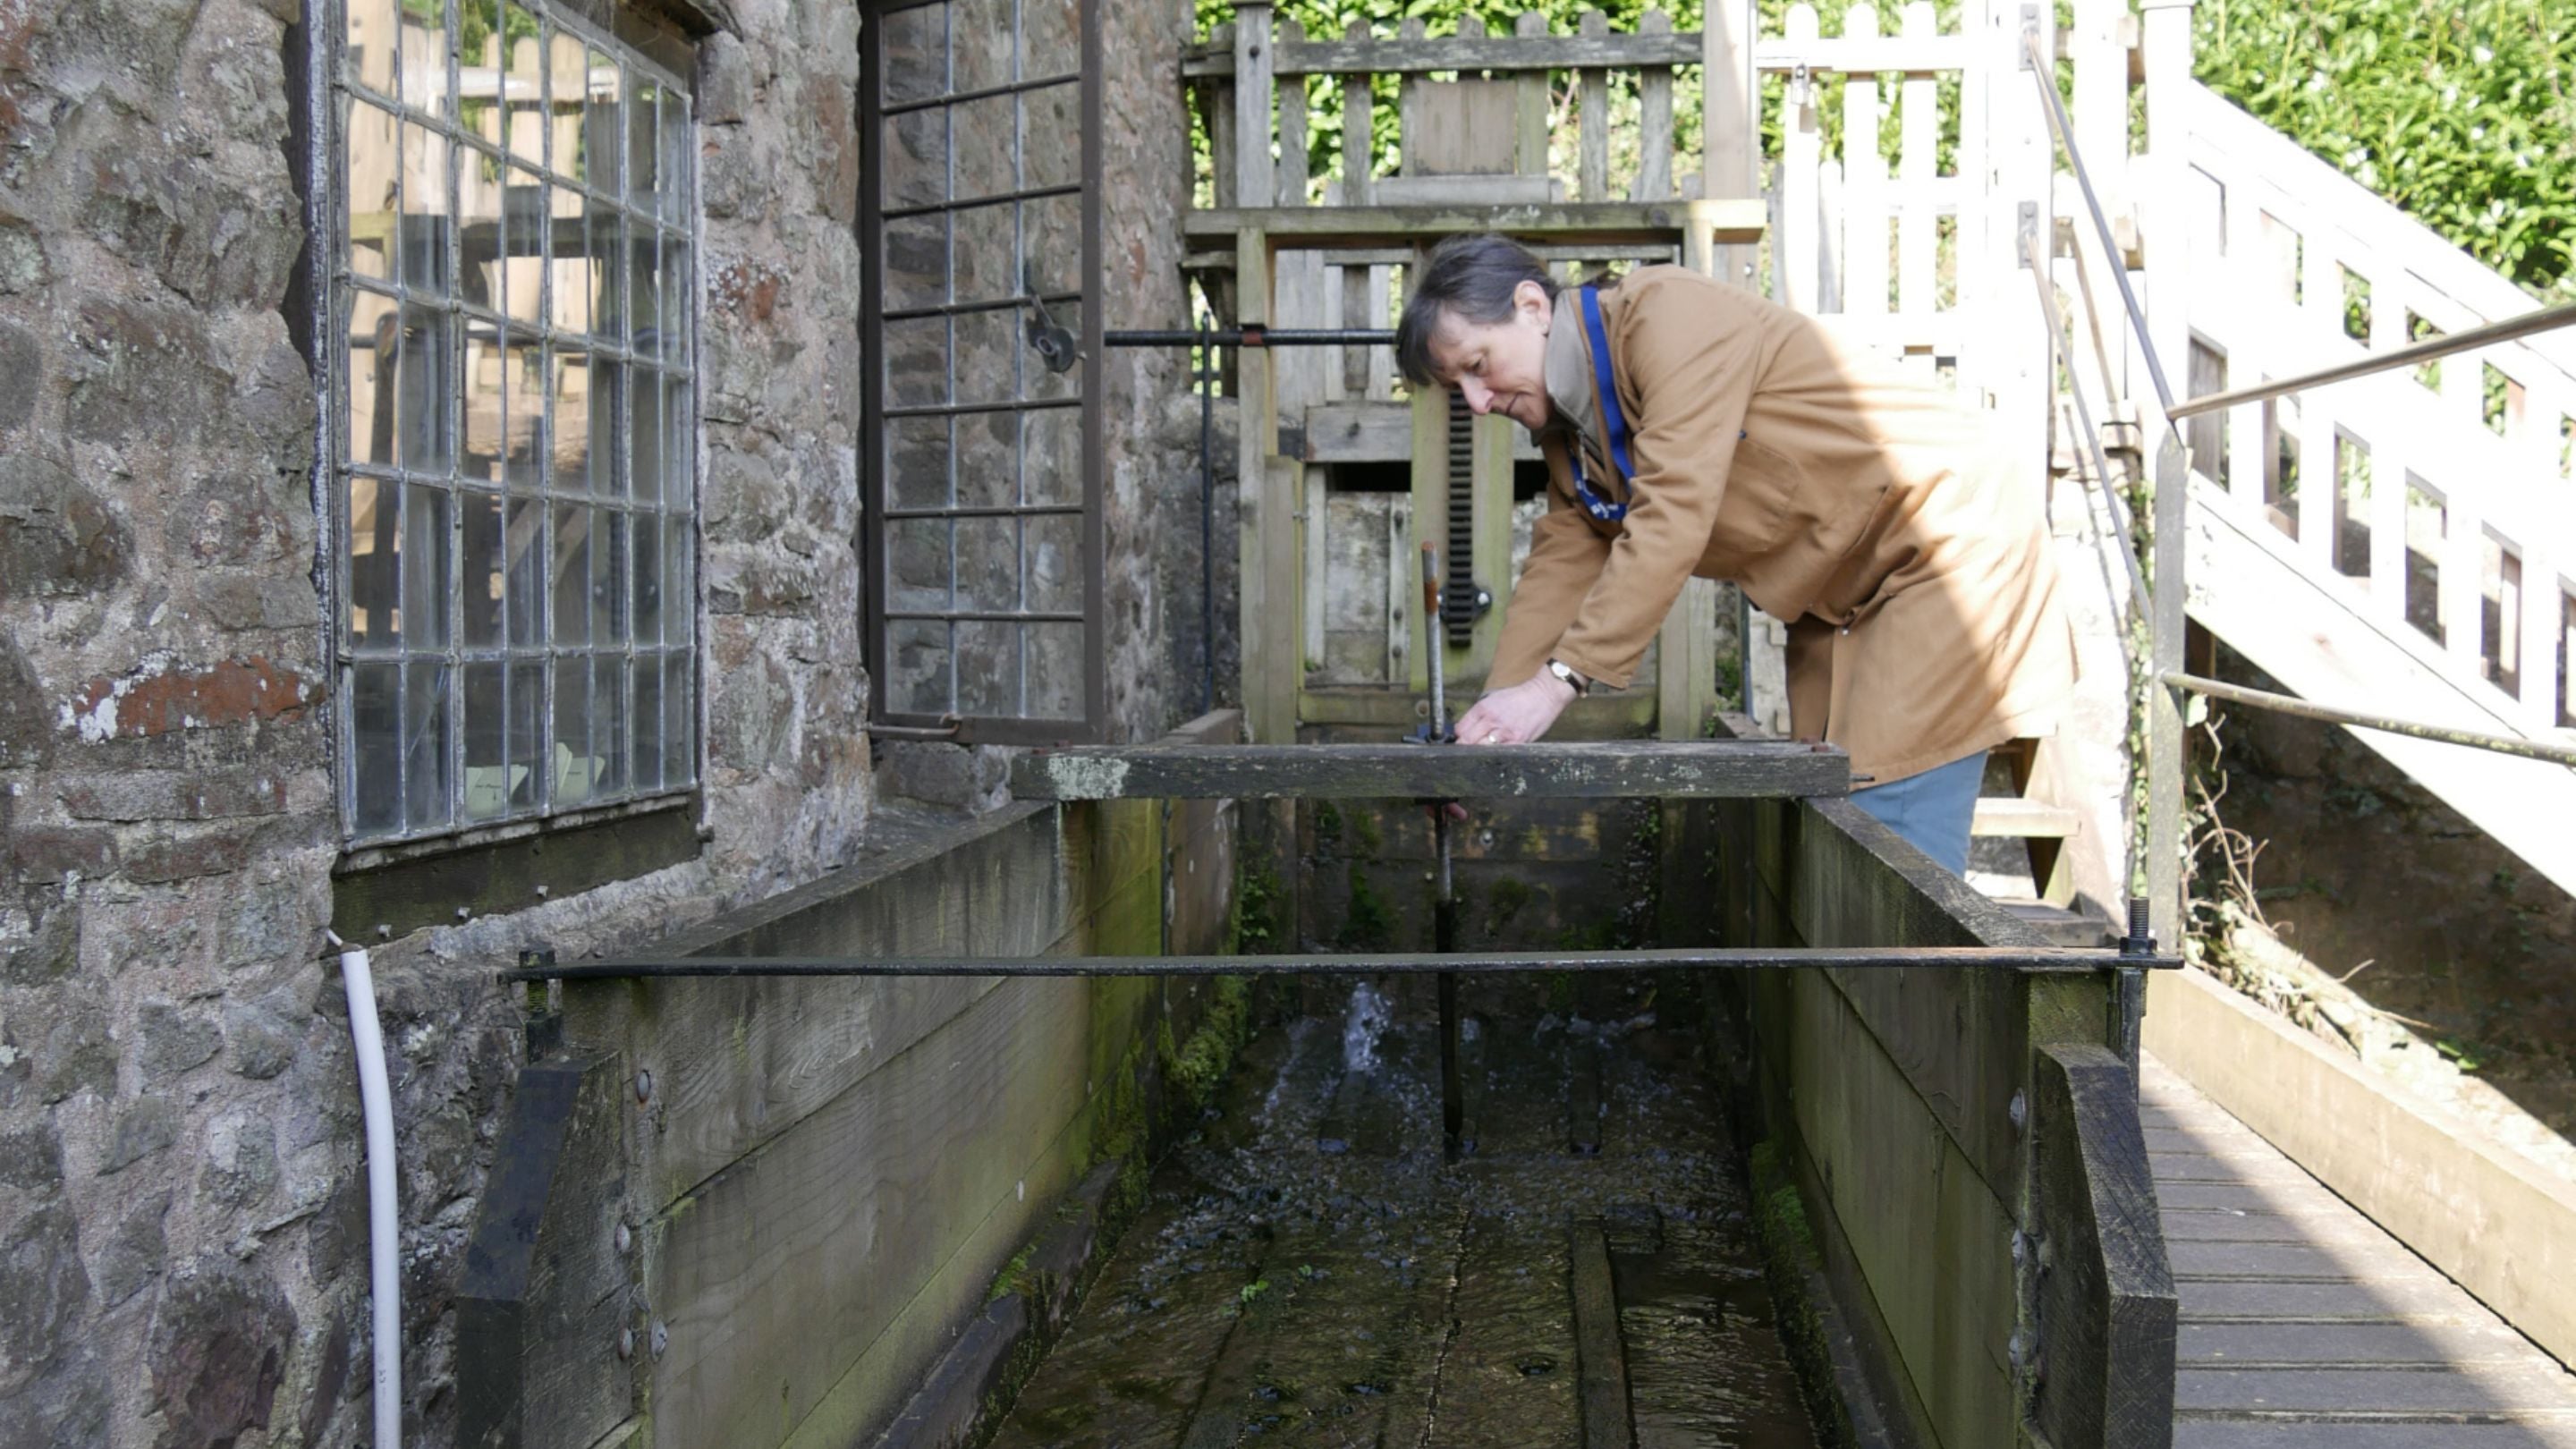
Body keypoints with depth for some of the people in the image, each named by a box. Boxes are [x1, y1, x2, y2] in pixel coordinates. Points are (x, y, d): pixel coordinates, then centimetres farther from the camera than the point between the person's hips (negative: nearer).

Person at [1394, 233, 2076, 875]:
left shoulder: (1667, 315, -22)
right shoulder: (1570, 431, 7)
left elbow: (1672, 521, -31)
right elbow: (1559, 567, 3)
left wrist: (1556, 683, -33)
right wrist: (1496, 718, -9)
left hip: (1945, 549, -9)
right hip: (1839, 600, 10)